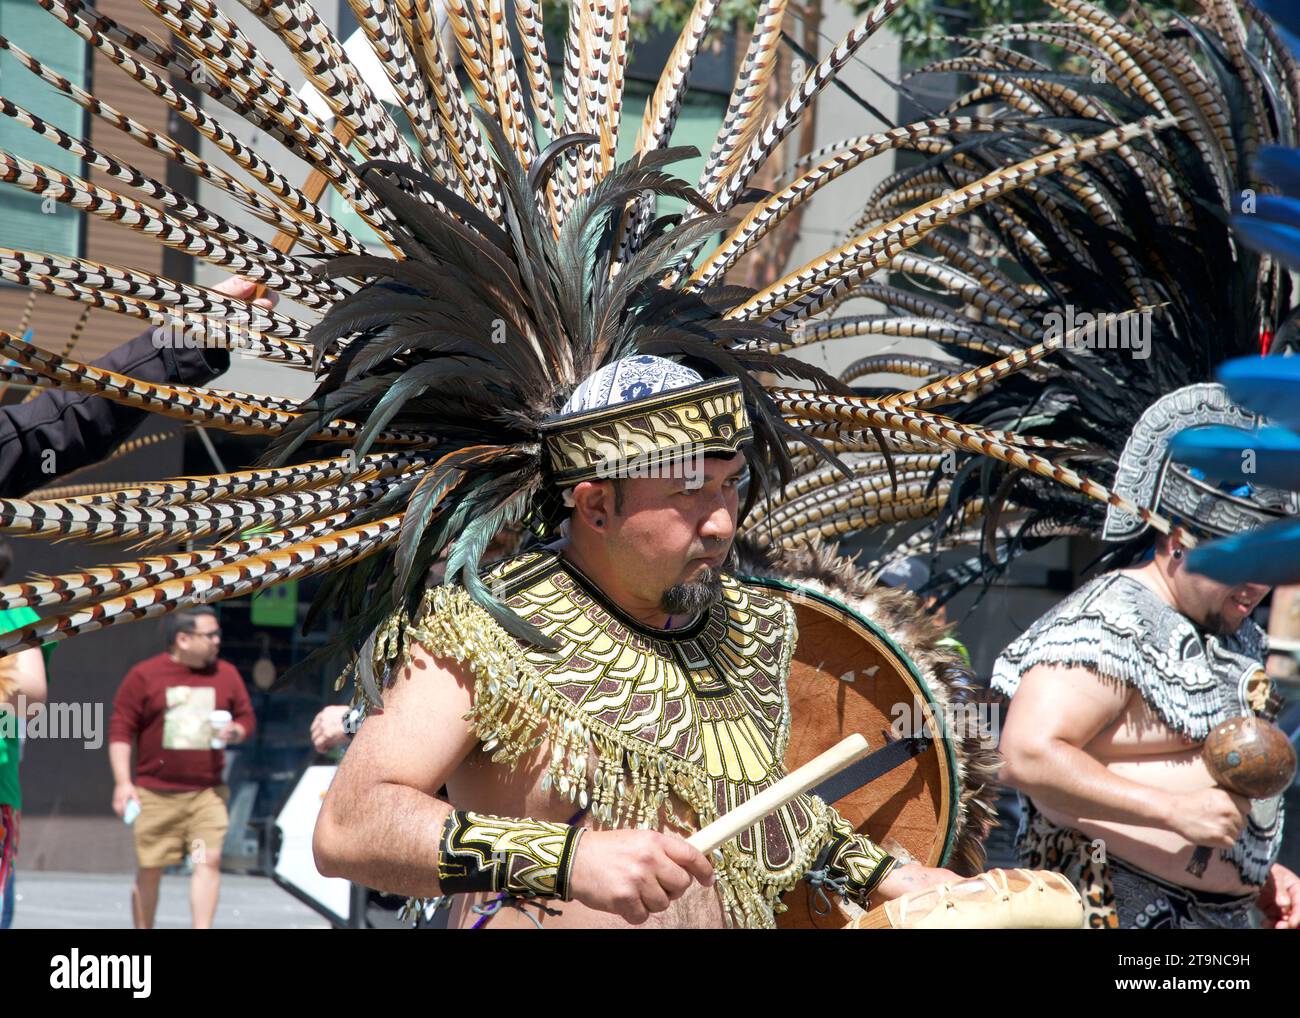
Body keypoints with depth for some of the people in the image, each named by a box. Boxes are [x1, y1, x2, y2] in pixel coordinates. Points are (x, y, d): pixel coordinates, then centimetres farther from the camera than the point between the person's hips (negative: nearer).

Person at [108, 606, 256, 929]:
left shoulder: (226, 675, 8)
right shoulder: (144, 676, -1)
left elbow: (246, 718, 18)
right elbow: (121, 729, -1)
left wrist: (236, 732, -7)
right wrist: (123, 782, -9)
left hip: (207, 793, 2)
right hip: (156, 793, -2)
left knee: (209, 860, -13)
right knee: (150, 869, 5)